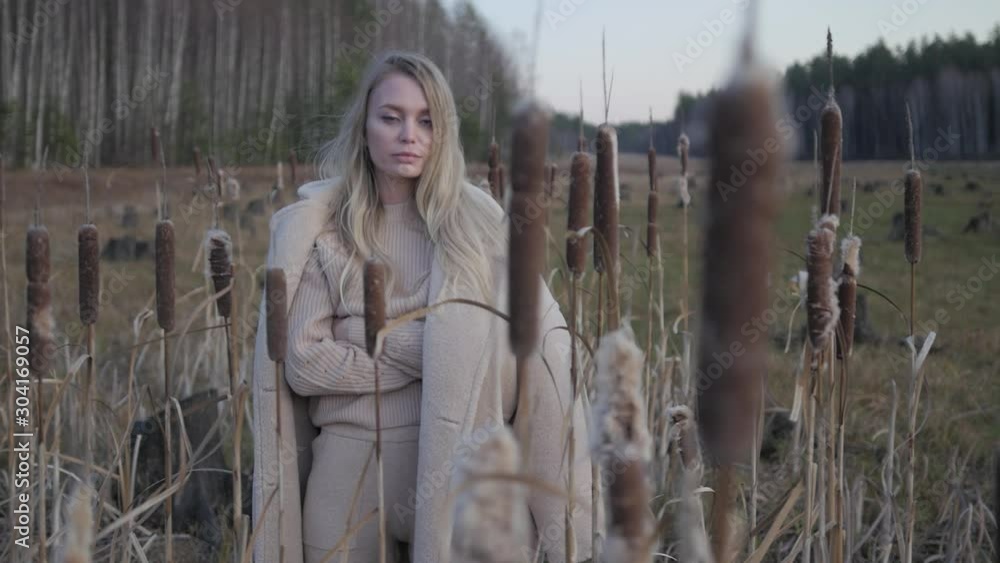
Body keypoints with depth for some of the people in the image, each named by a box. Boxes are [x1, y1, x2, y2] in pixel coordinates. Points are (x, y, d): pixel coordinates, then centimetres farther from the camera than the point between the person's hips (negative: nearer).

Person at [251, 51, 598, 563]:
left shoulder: (476, 219, -1)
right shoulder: (314, 228, -3)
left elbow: (545, 333, -4)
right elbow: (303, 360, -8)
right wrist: (420, 353, -12)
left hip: (455, 463, 1)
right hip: (352, 467, 0)